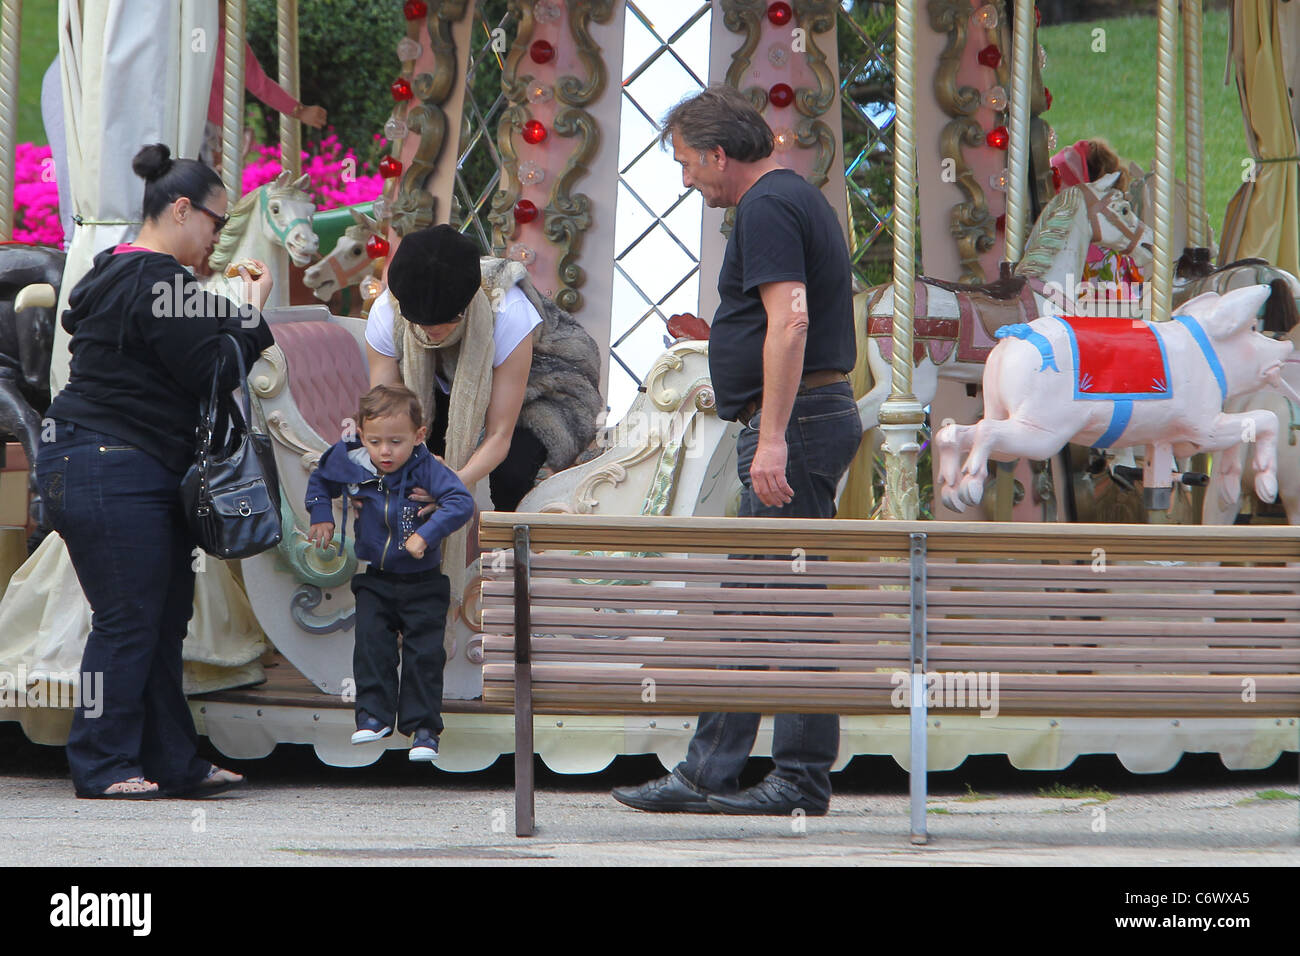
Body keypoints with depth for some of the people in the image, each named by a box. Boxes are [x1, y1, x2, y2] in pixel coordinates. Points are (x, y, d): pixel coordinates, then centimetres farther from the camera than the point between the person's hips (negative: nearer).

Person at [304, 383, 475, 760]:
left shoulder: (426, 470, -17)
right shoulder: (349, 466, -6)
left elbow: (461, 503, -28)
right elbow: (320, 481, 17)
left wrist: (426, 534, -36)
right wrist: (321, 516, 6)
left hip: (422, 583, -3)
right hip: (374, 580, 3)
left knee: (424, 654, -3)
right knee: (372, 647, -5)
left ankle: (423, 726, 4)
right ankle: (374, 716, 4)